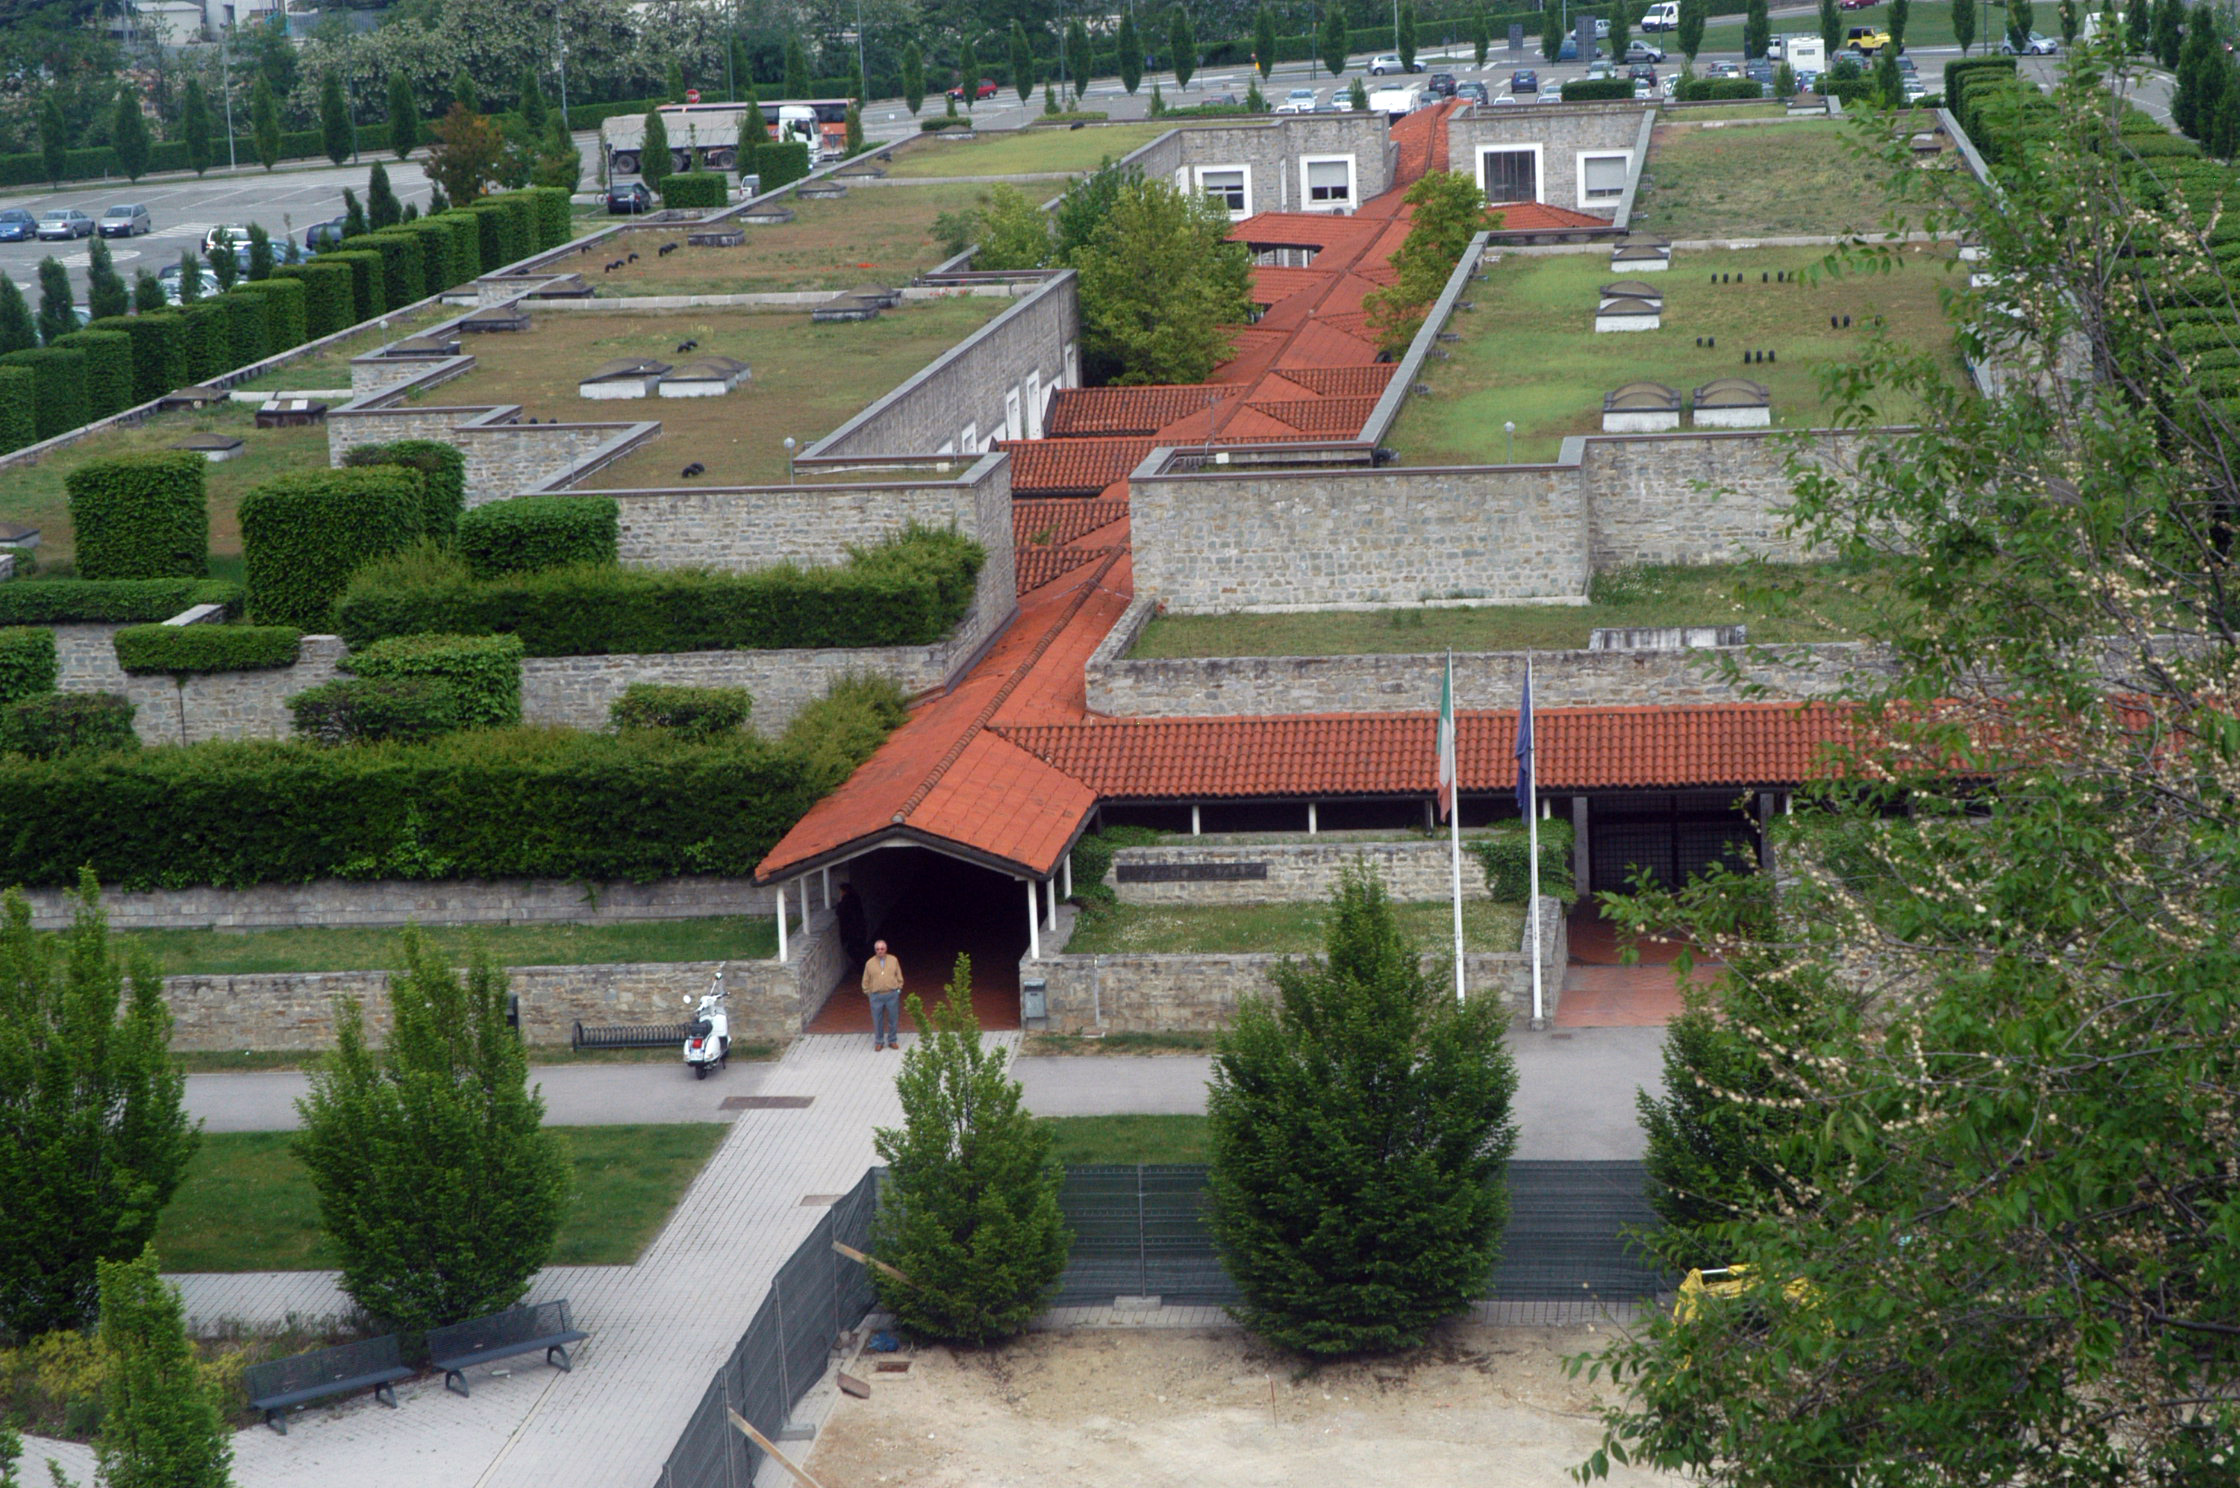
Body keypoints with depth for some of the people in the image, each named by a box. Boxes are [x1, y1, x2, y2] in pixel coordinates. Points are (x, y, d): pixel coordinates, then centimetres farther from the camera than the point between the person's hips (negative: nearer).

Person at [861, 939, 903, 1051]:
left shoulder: (893, 960, 2)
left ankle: (892, 1040, 20)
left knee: (893, 1019, 6)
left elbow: (899, 976, 10)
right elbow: (866, 981, 8)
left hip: (892, 994, 0)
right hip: (876, 996, 0)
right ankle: (879, 1041, 17)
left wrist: (898, 989, 4)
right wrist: (868, 993, 3)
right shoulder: (870, 963, 1)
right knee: (877, 1020, 4)